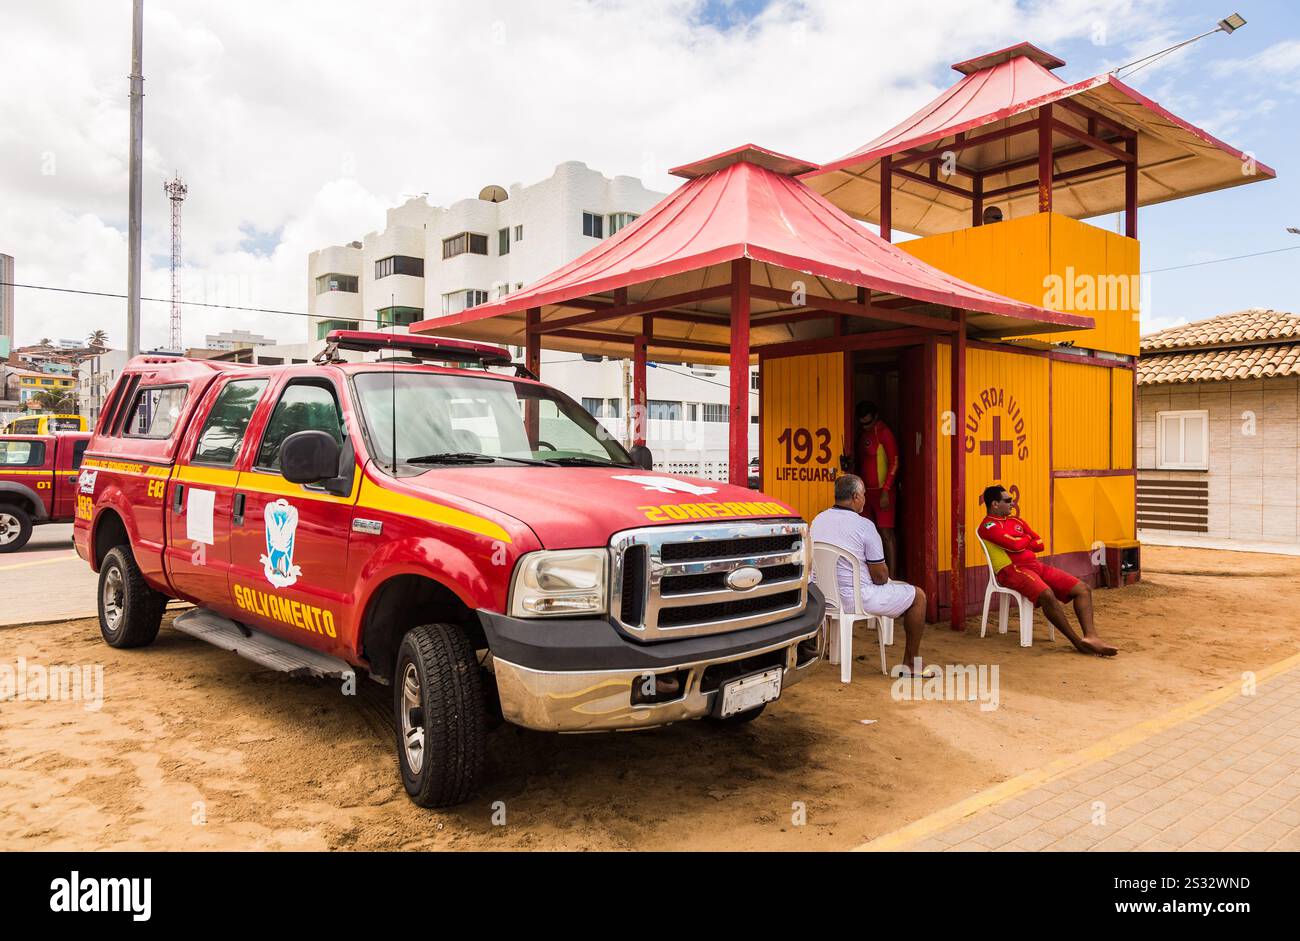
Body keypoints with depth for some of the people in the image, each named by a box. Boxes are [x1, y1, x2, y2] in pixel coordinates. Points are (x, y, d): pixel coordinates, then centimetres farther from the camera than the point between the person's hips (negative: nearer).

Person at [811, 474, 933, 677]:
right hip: (856, 600, -8)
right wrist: (885, 579, 11)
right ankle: (911, 664, 21)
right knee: (918, 595, 11)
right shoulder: (864, 525, -17)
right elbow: (880, 577, -13)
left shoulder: (818, 520, 4)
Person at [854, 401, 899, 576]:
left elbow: (894, 463, -11)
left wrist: (886, 492, -16)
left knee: (886, 533, -7)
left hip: (882, 491, -7)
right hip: (866, 490, 7)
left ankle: (892, 576, -6)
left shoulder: (884, 433, -9)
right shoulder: (862, 433, 13)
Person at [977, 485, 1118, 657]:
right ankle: (1079, 642, -26)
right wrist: (1027, 538, 7)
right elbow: (1015, 545, -16)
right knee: (1047, 594, -36)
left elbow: (1039, 544, 18)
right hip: (1012, 570, -9)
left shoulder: (1016, 521, 24)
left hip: (1036, 565, 9)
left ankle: (1091, 637, -22)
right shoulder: (988, 526, -3)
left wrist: (1020, 543, -1)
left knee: (1083, 589, -5)